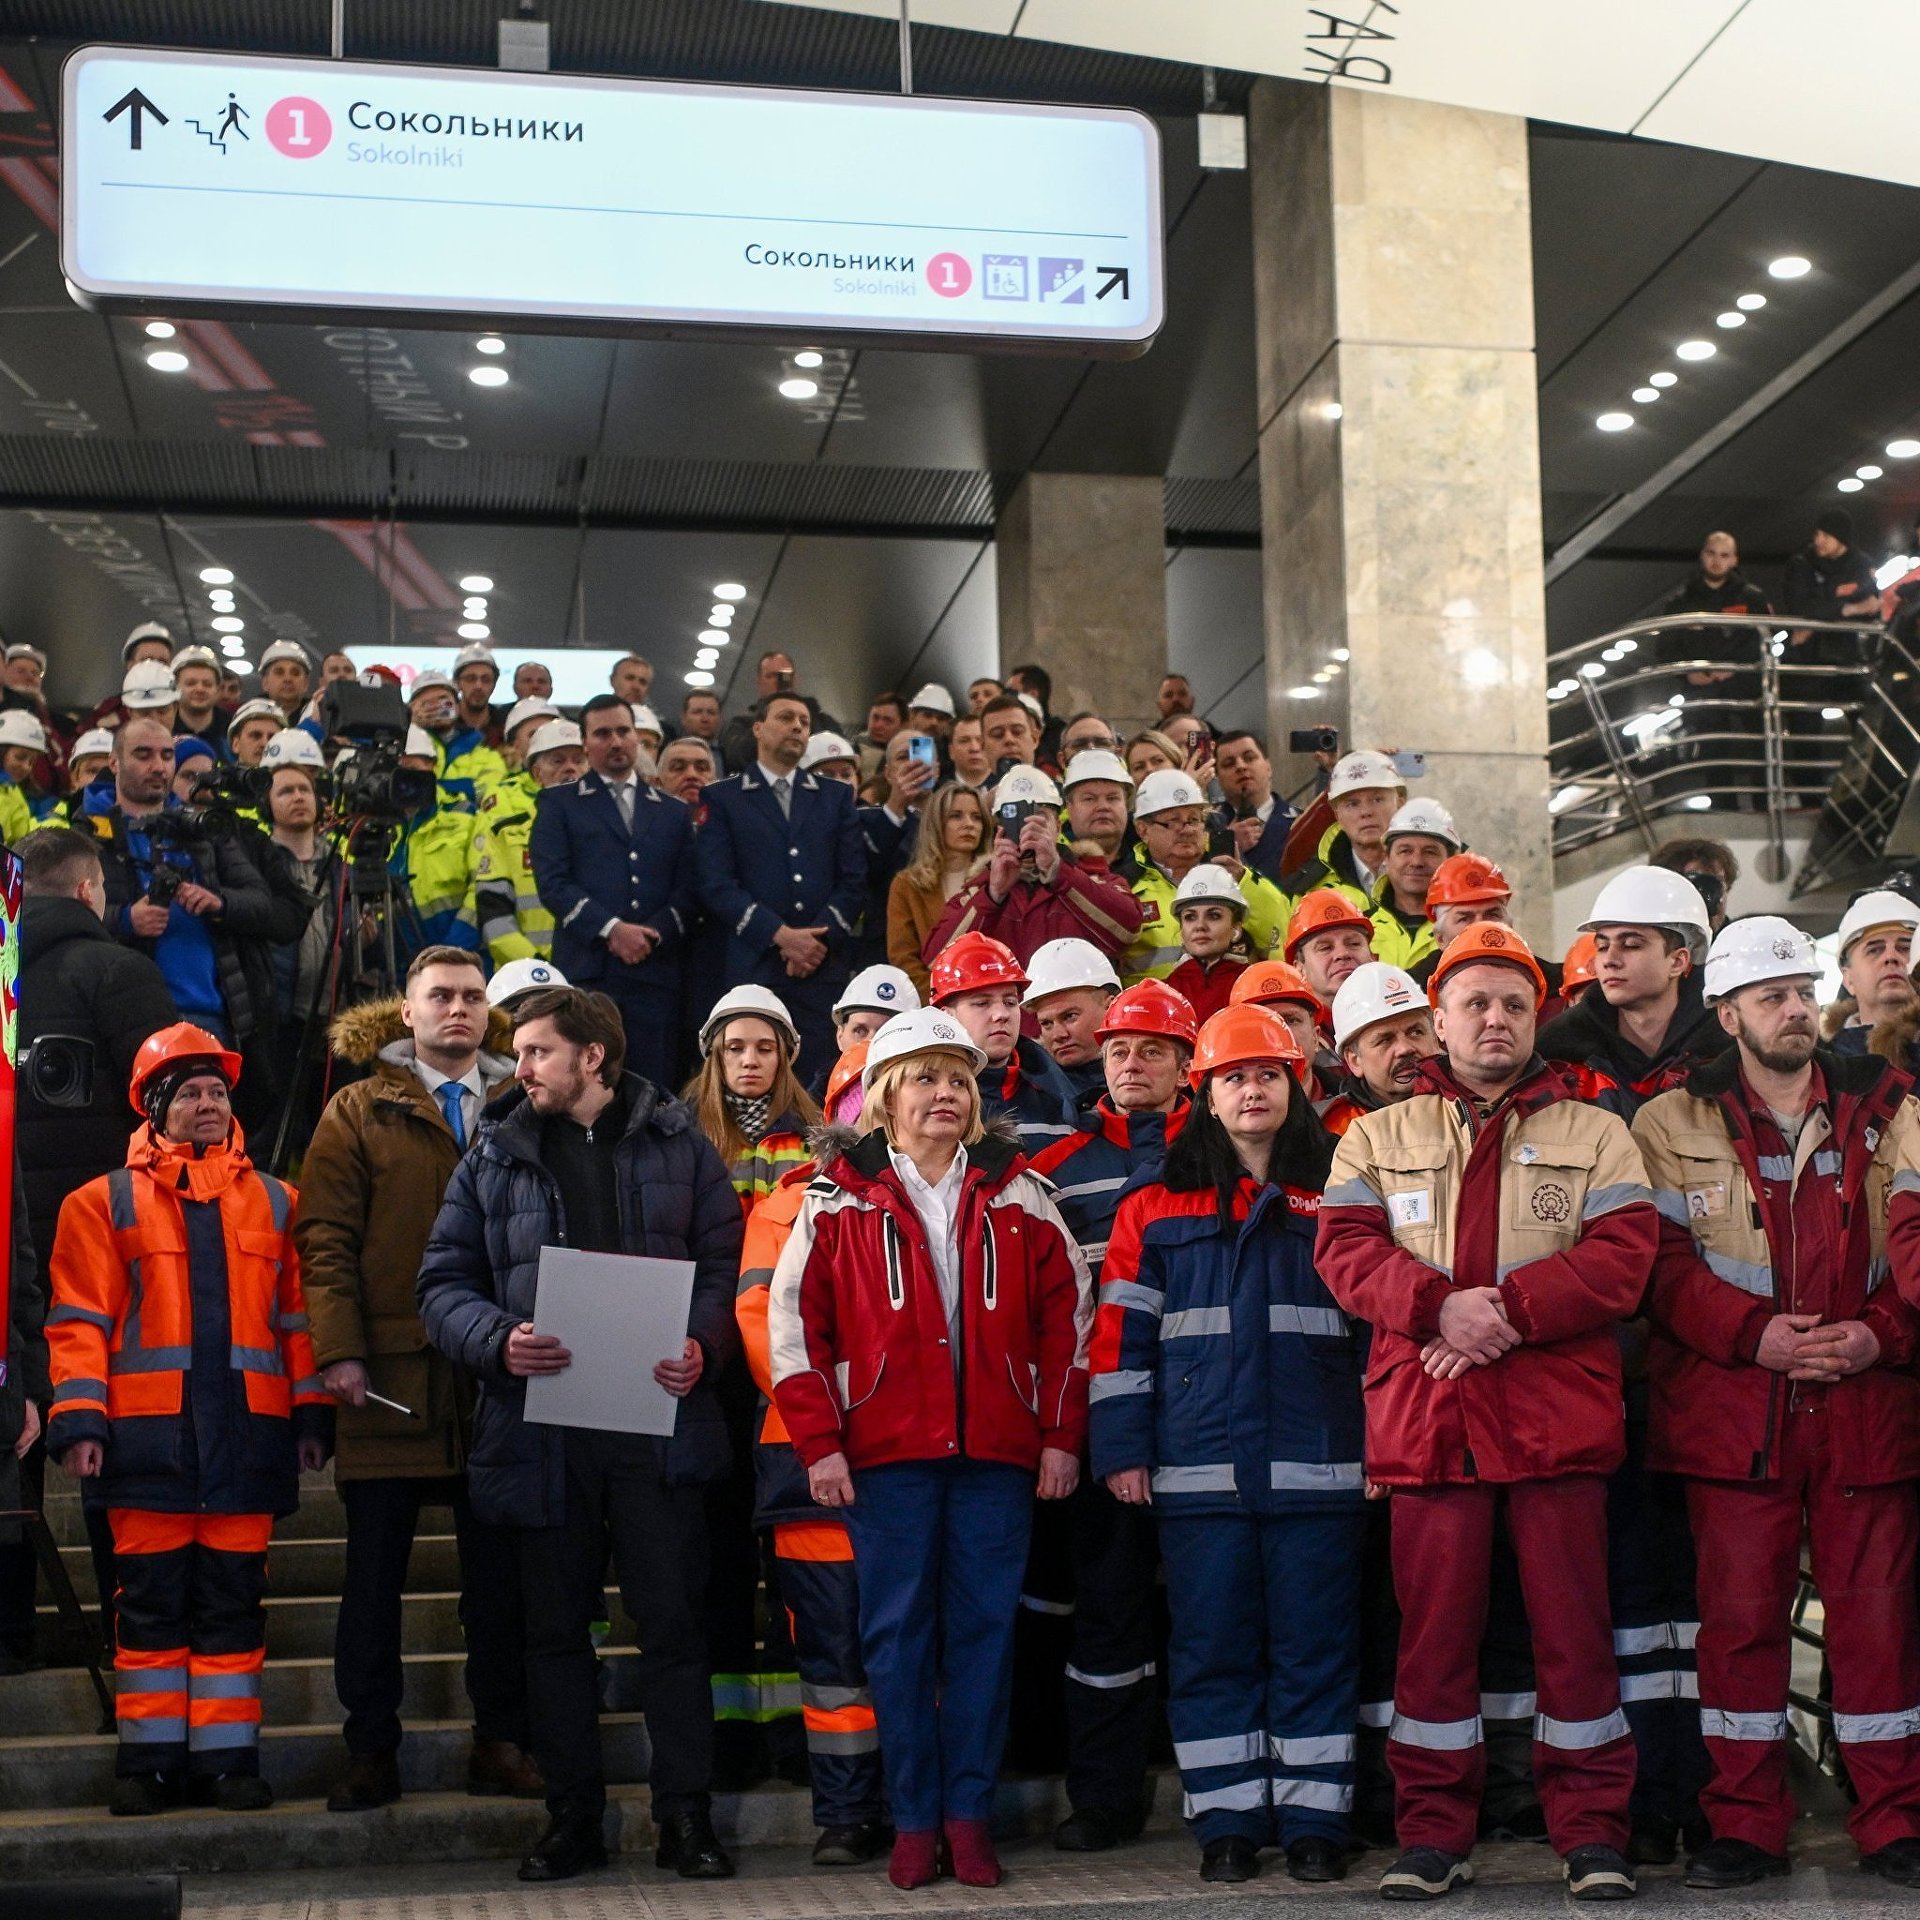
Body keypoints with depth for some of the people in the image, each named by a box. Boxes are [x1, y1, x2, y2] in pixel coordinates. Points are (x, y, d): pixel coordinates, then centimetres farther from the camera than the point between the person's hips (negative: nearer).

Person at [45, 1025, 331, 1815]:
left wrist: (311, 1412, 6)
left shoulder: (273, 1202, 14)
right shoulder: (105, 1203, 8)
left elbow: (297, 1314, 12)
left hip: (246, 1429, 2)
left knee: (233, 1596, 4)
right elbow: (80, 1321, 3)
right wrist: (80, 1419, -6)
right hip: (149, 1431, -1)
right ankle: (150, 1758, 12)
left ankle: (227, 1755, 10)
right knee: (151, 1596, 3)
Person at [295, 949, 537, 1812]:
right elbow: (325, 1239, 1)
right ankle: (371, 1751, 13)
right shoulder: (357, 1112, 7)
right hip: (390, 1382, -1)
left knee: (500, 1573, 6)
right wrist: (339, 1349, -10)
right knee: (373, 1573, 4)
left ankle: (501, 1742, 16)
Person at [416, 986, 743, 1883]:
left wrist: (702, 1345, -14)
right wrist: (498, 1339, -14)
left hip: (658, 1418, -2)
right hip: (541, 1427, 2)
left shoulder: (677, 1145, 7)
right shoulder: (493, 1157, 9)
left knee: (671, 1619, 1)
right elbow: (444, 1282, 5)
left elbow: (725, 1260, 4)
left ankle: (687, 1817, 10)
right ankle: (572, 1817, 21)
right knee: (556, 1628, 10)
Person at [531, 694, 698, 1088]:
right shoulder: (558, 803, 12)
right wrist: (612, 929, -13)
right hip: (585, 971, -2)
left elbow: (687, 891, 11)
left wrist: (652, 935, -8)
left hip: (656, 972, 3)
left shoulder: (674, 812, 21)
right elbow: (551, 881, -1)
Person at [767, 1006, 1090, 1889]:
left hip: (998, 1450, 1)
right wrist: (818, 1442, -4)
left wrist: (1061, 1436, 4)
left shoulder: (1016, 1193, 9)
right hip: (886, 1450, -1)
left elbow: (1066, 1311, 10)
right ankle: (915, 1818, 11)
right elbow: (792, 1318, 1)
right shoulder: (839, 1198, 4)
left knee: (985, 1627, 4)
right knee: (897, 1631, 2)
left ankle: (968, 1811, 13)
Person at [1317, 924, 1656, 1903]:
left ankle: (1590, 1830, 14)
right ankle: (1434, 1834, 15)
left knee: (1572, 1621, 3)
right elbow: (1346, 1249, 1)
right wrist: (1438, 1306, -16)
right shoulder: (1377, 1136, 14)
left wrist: (1510, 1309, -15)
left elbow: (1620, 1257, -3)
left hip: (1558, 1411, -1)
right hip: (1427, 1413, 1)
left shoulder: (1593, 1134, 11)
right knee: (1434, 1624, 5)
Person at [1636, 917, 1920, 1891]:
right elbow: (1665, 1261, -2)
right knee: (1740, 1616, 3)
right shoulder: (1674, 1124, 5)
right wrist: (1755, 1335, -14)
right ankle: (1745, 1824, 14)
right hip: (1733, 1409, -1)